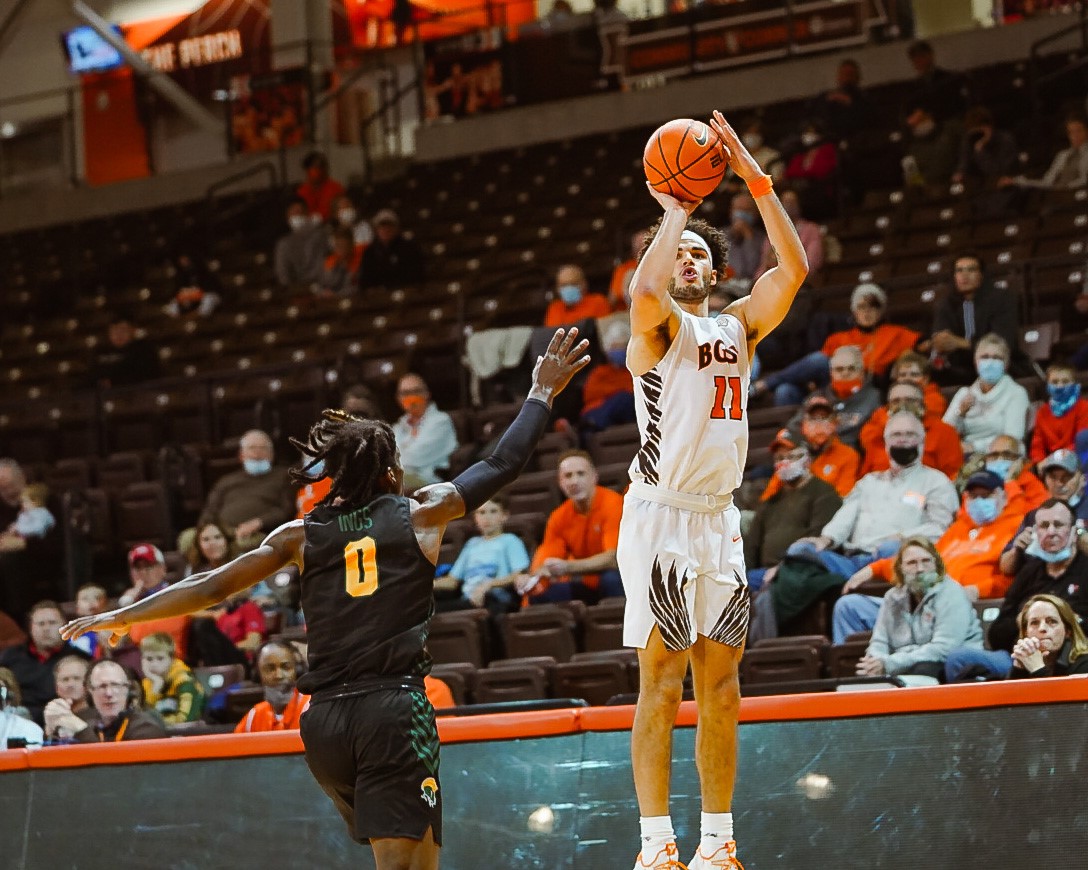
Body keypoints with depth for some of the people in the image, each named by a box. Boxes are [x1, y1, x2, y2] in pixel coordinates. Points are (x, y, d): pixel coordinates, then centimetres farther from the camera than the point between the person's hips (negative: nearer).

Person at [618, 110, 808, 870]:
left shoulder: (739, 325, 14)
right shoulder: (659, 327, -2)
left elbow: (793, 269, -2)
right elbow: (645, 294, -28)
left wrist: (756, 182, -8)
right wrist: (674, 211, -17)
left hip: (720, 520, 6)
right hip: (661, 516, -6)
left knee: (720, 689, 7)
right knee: (662, 685, -8)